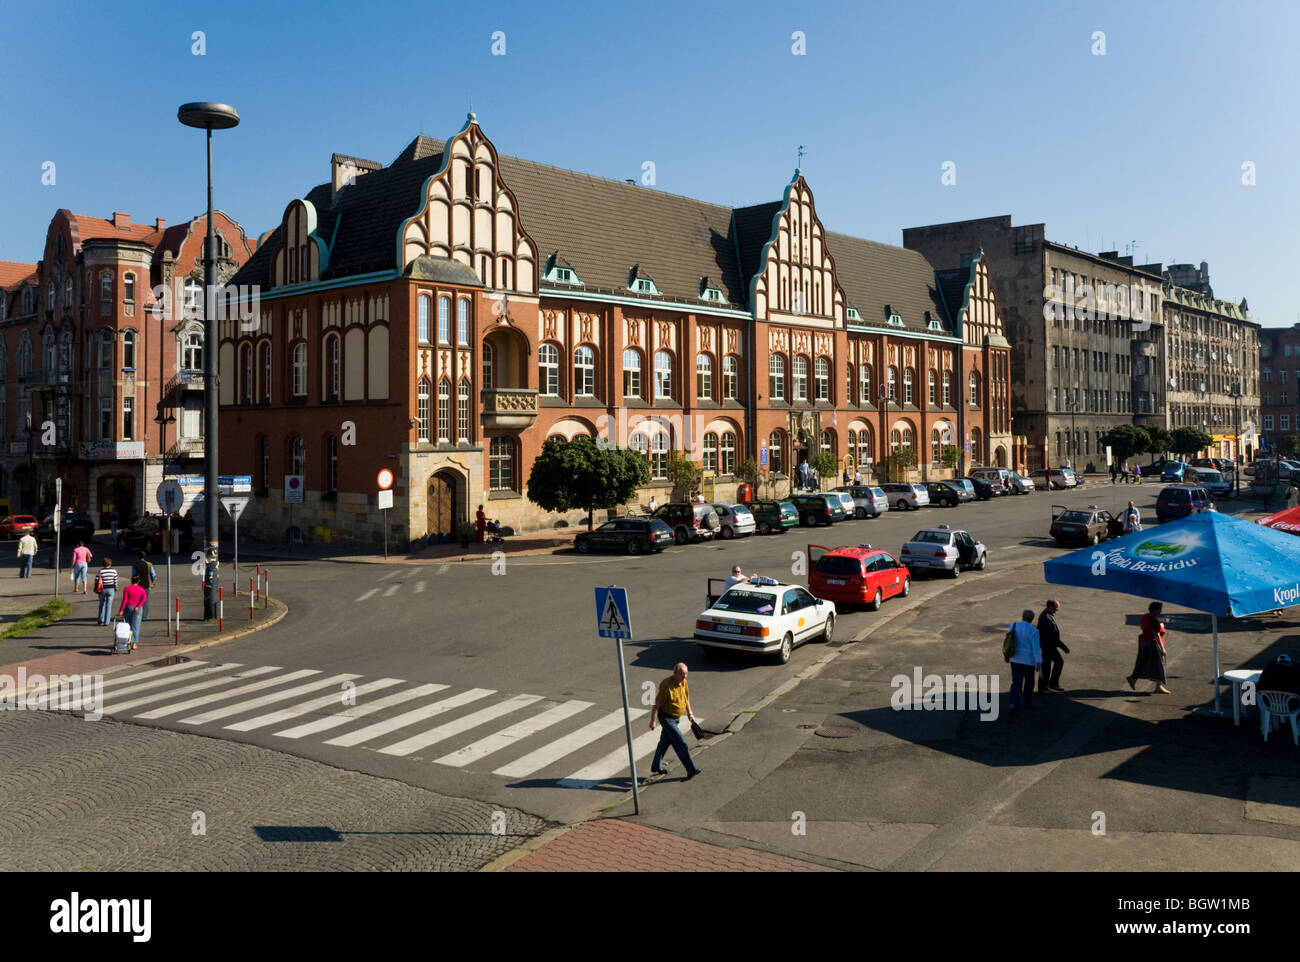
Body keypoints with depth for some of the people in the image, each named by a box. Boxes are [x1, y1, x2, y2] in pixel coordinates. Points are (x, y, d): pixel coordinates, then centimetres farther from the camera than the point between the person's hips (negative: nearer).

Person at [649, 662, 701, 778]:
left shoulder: (684, 682, -2)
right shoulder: (666, 685, -26)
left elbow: (686, 698, 16)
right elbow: (657, 704, -21)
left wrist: (690, 713, 15)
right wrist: (653, 721, -19)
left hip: (676, 717, 8)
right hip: (666, 717, -8)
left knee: (665, 741, 20)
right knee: (680, 743, -11)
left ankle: (656, 766, 34)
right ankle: (691, 769, -7)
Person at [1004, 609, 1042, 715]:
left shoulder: (1013, 626, -1)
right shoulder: (1033, 631, -15)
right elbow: (1036, 648, -19)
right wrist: (1039, 662, -19)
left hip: (1015, 659, 3)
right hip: (1029, 660, -3)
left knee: (1016, 682, 3)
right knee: (1029, 682, 17)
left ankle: (1013, 704, -13)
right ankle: (1027, 703, 31)